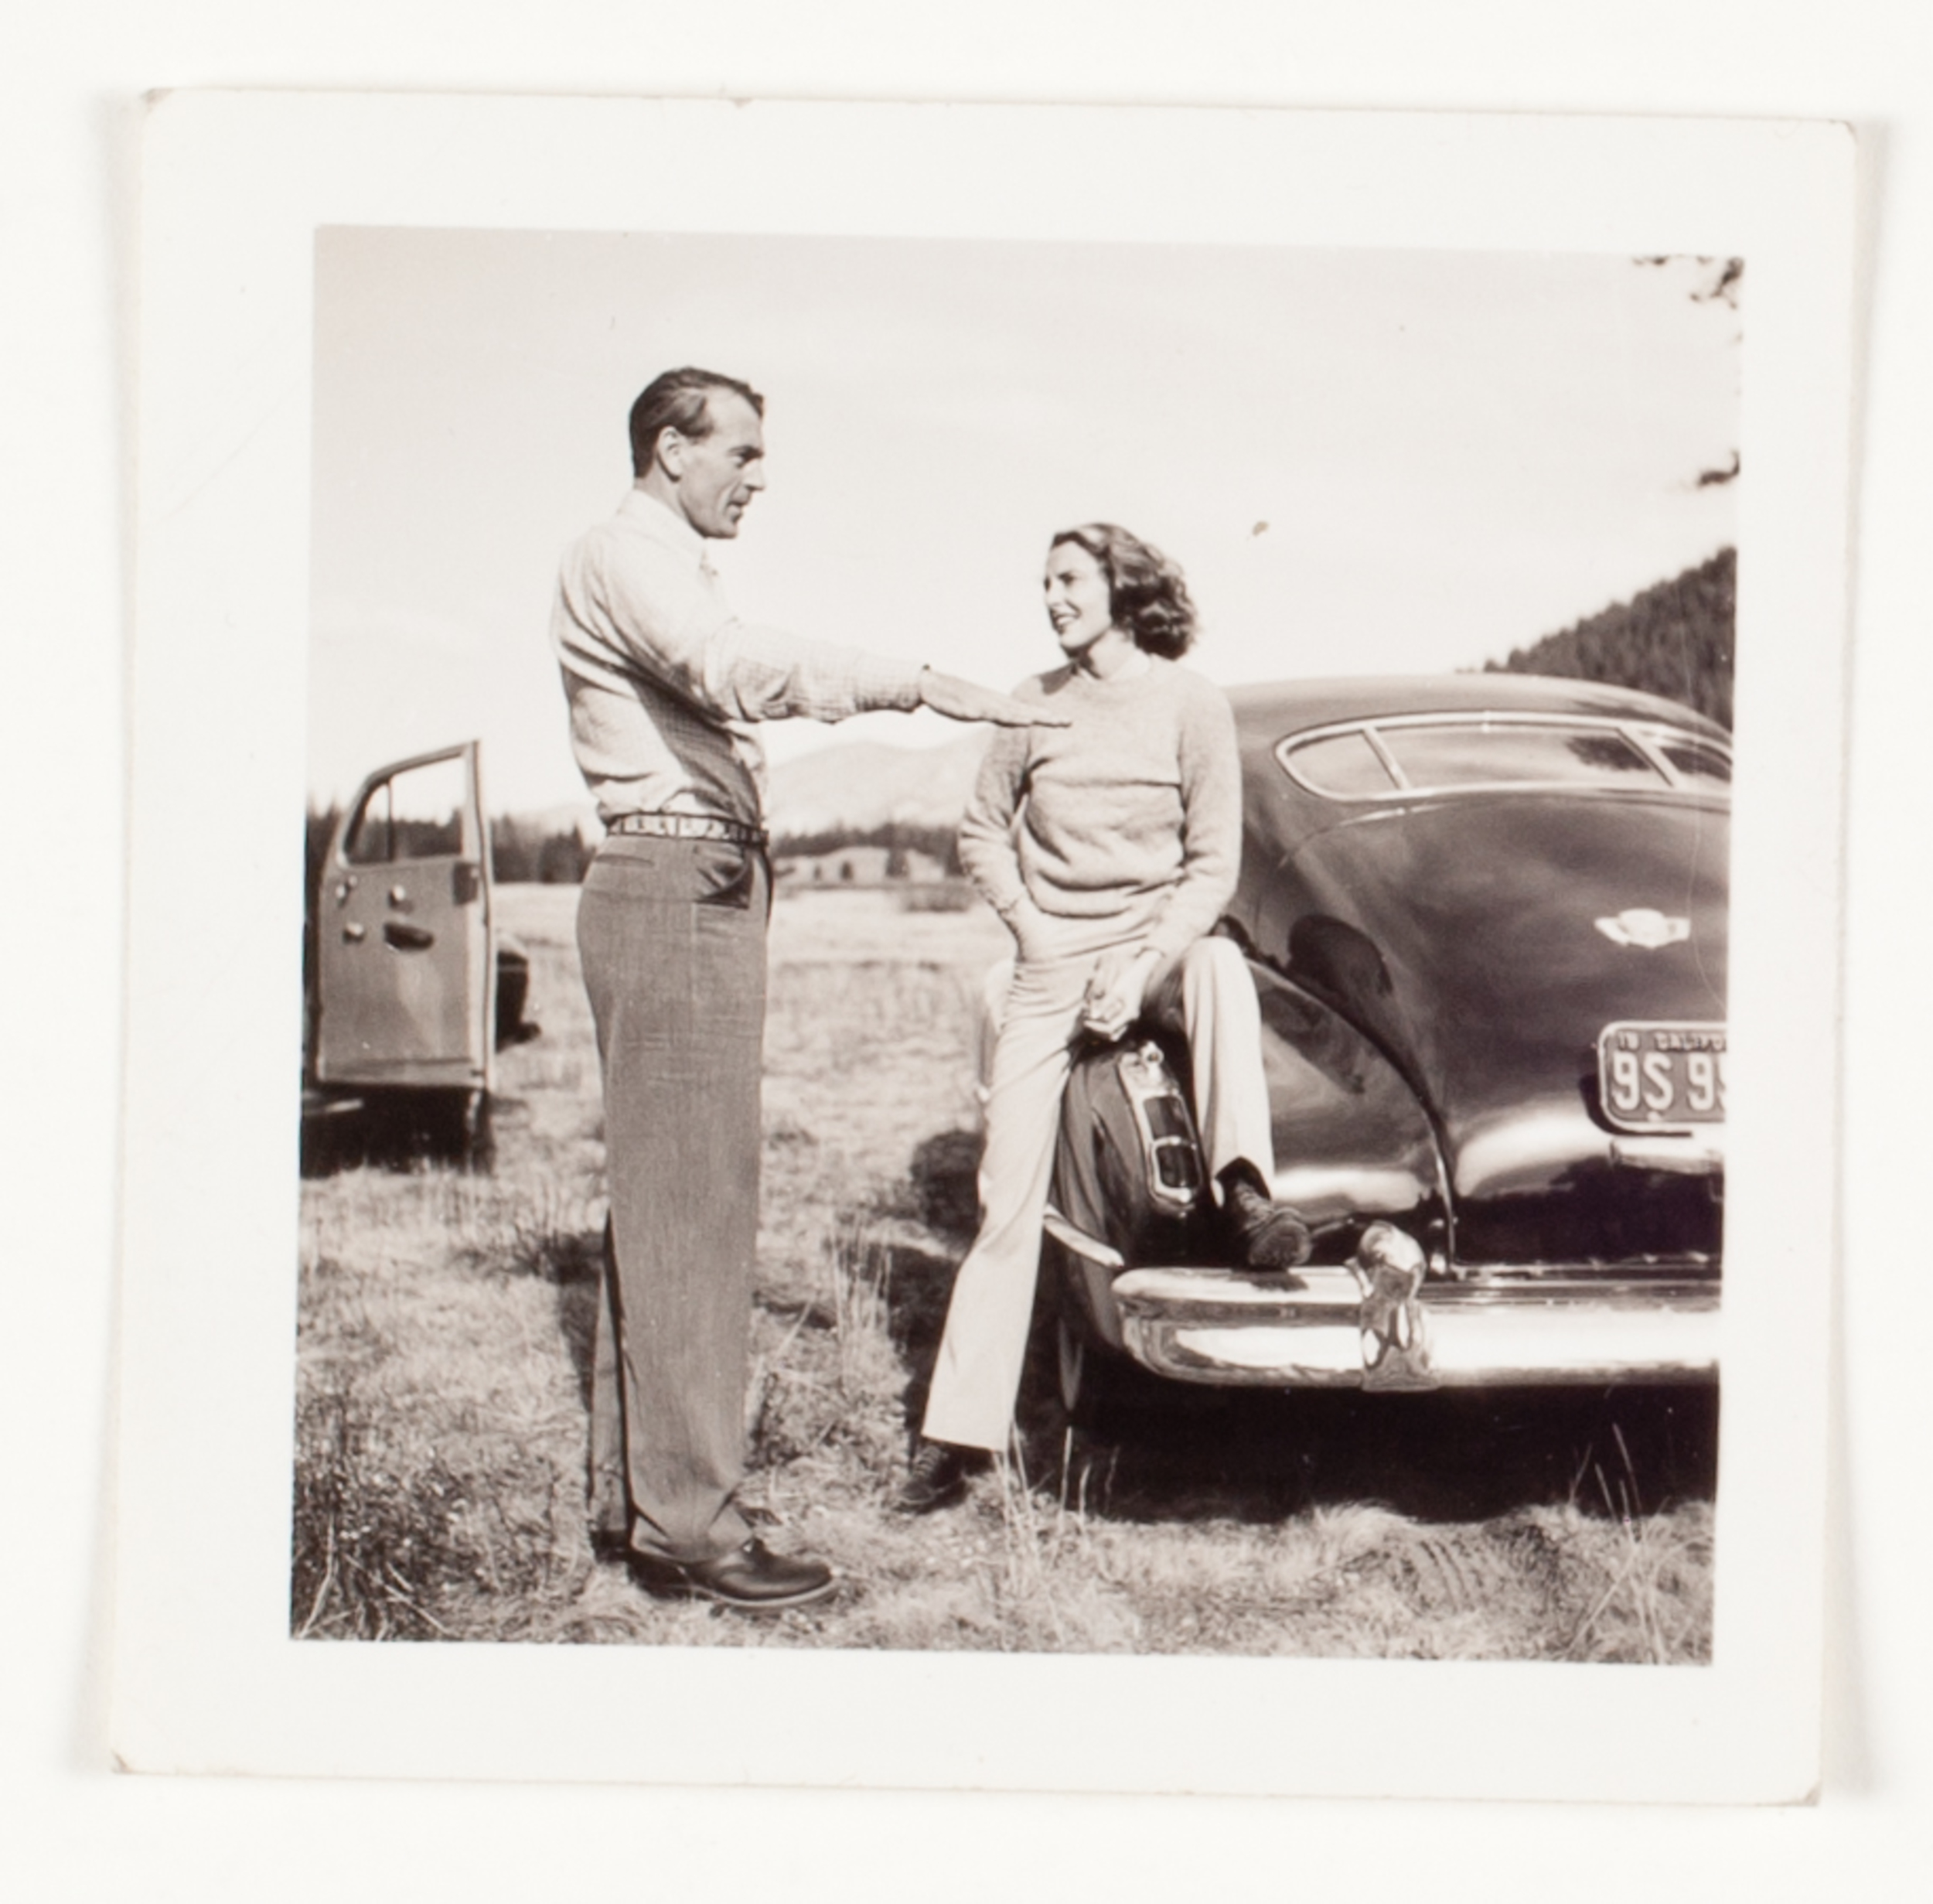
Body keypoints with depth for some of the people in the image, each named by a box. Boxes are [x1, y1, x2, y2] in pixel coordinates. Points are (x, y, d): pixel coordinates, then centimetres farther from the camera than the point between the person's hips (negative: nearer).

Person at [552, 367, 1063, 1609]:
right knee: (692, 1204, -11)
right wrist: (922, 687, -34)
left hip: (702, 891, 11)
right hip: (678, 889, -11)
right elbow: (739, 669, -28)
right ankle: (688, 1525, -9)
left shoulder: (672, 568, 24)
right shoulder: (625, 556, -9)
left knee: (662, 1202, 11)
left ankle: (632, 1496, 18)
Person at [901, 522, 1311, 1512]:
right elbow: (982, 831, 12)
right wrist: (1029, 926, -2)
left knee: (1221, 968, -37)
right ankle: (959, 1429, 1)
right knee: (1009, 1187, -5)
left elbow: (1214, 864, -4)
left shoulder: (1191, 703, -5)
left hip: (1158, 940, -1)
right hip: (1050, 962, 1)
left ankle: (1246, 1193, -45)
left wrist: (1147, 965, -15)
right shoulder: (1036, 705, 2)